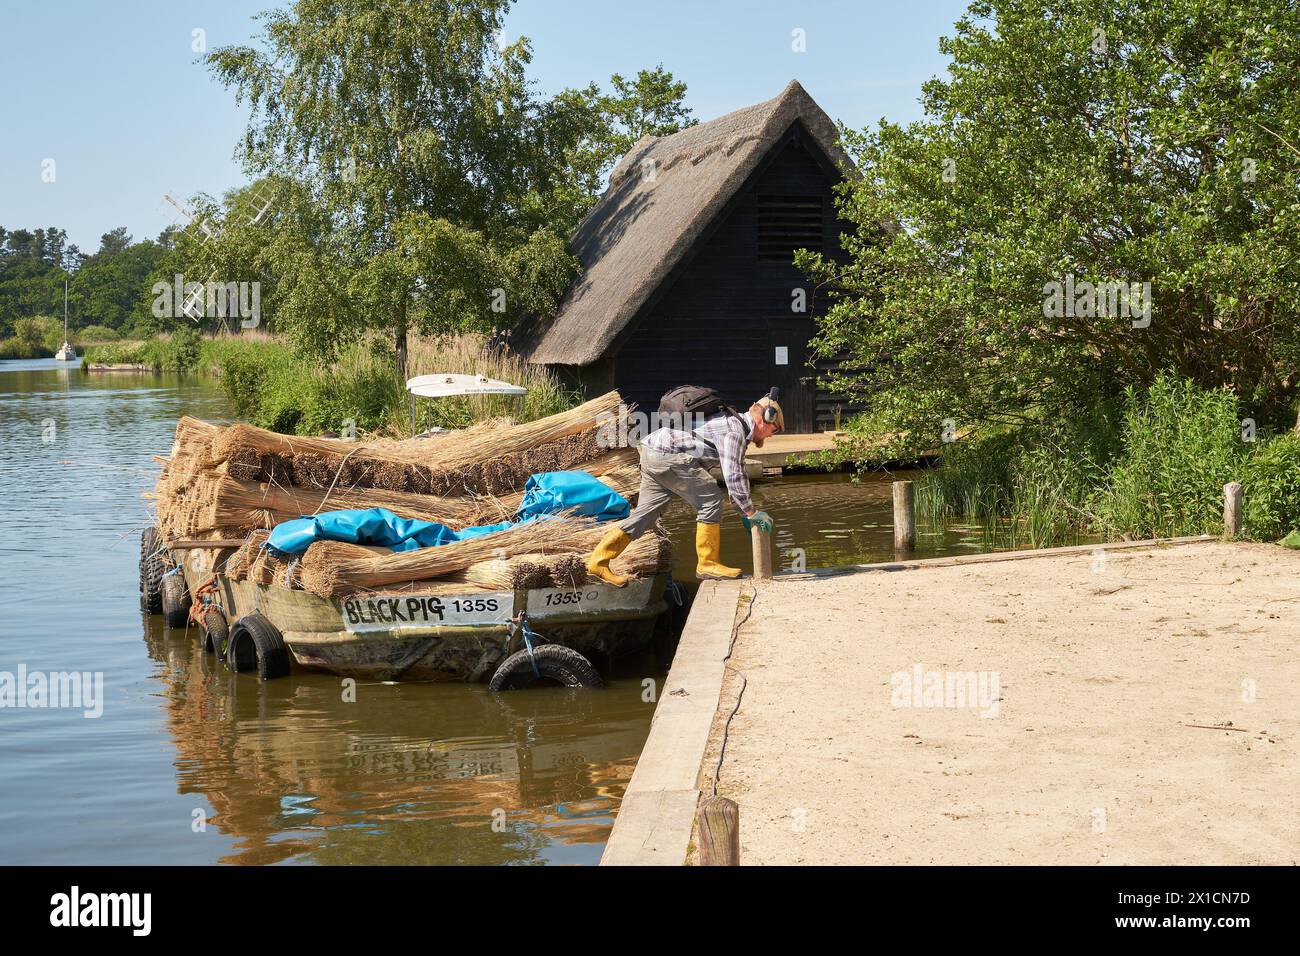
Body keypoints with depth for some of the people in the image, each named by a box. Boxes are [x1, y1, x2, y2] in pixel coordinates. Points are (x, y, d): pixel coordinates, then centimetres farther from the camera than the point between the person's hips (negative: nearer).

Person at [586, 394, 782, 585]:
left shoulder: (735, 425, 20)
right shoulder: (733, 430, -12)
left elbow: (738, 472, 27)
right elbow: (732, 476, -18)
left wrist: (745, 513, 25)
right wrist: (751, 512, -10)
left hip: (651, 454, 10)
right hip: (666, 454, -10)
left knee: (646, 512, 11)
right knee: (710, 500, -7)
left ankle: (599, 560, 11)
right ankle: (708, 563, -1)